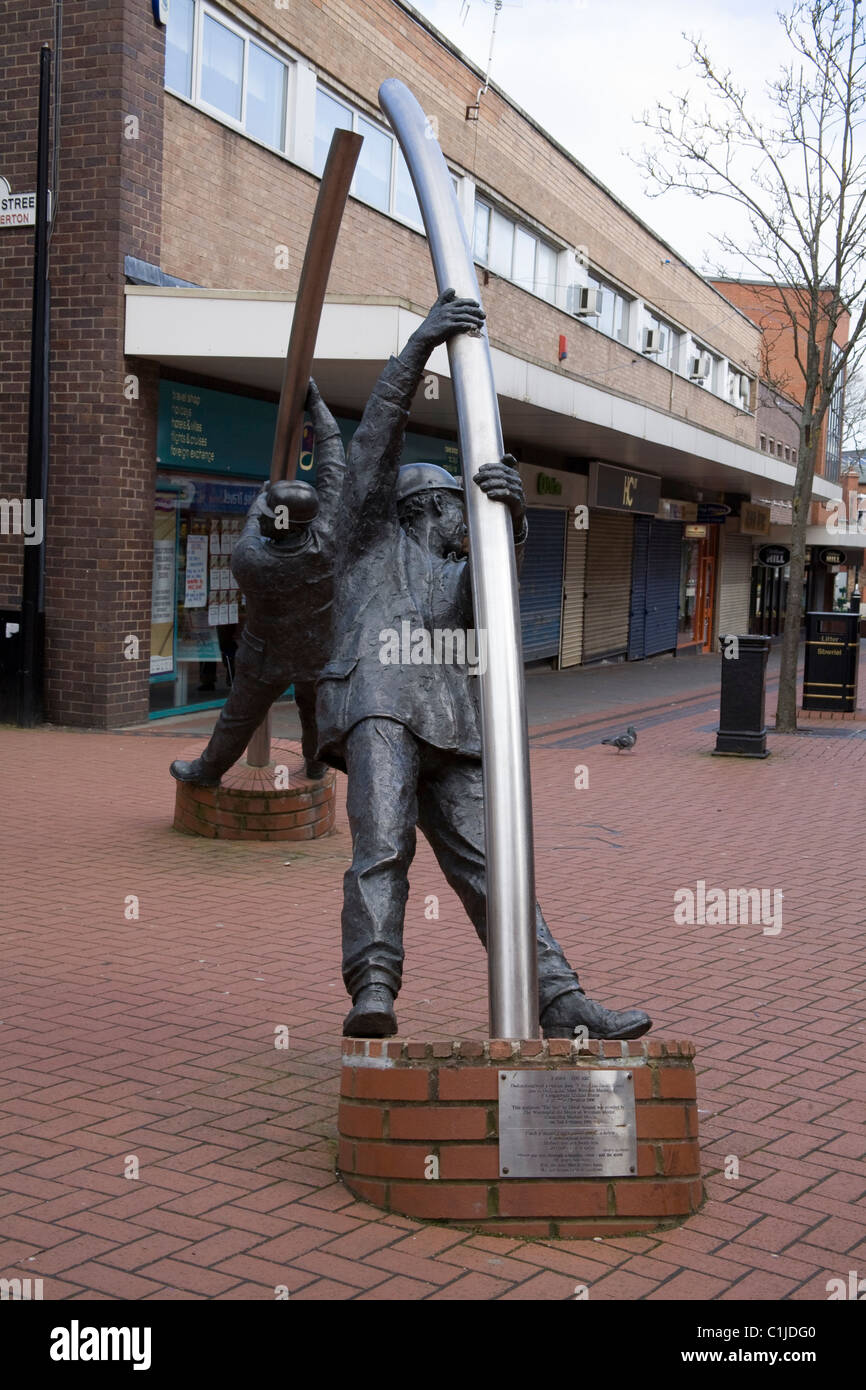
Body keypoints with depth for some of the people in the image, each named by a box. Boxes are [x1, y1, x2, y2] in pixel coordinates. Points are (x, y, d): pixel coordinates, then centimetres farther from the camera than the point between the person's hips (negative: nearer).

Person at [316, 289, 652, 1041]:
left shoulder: (461, 575, 34)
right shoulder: (371, 537, 24)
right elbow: (379, 437, 10)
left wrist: (511, 506, -16)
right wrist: (421, 342, -2)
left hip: (450, 731, 5)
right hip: (378, 704, -5)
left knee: (487, 867, -1)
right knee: (384, 847, -25)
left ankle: (560, 1002, -7)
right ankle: (375, 993, -35)